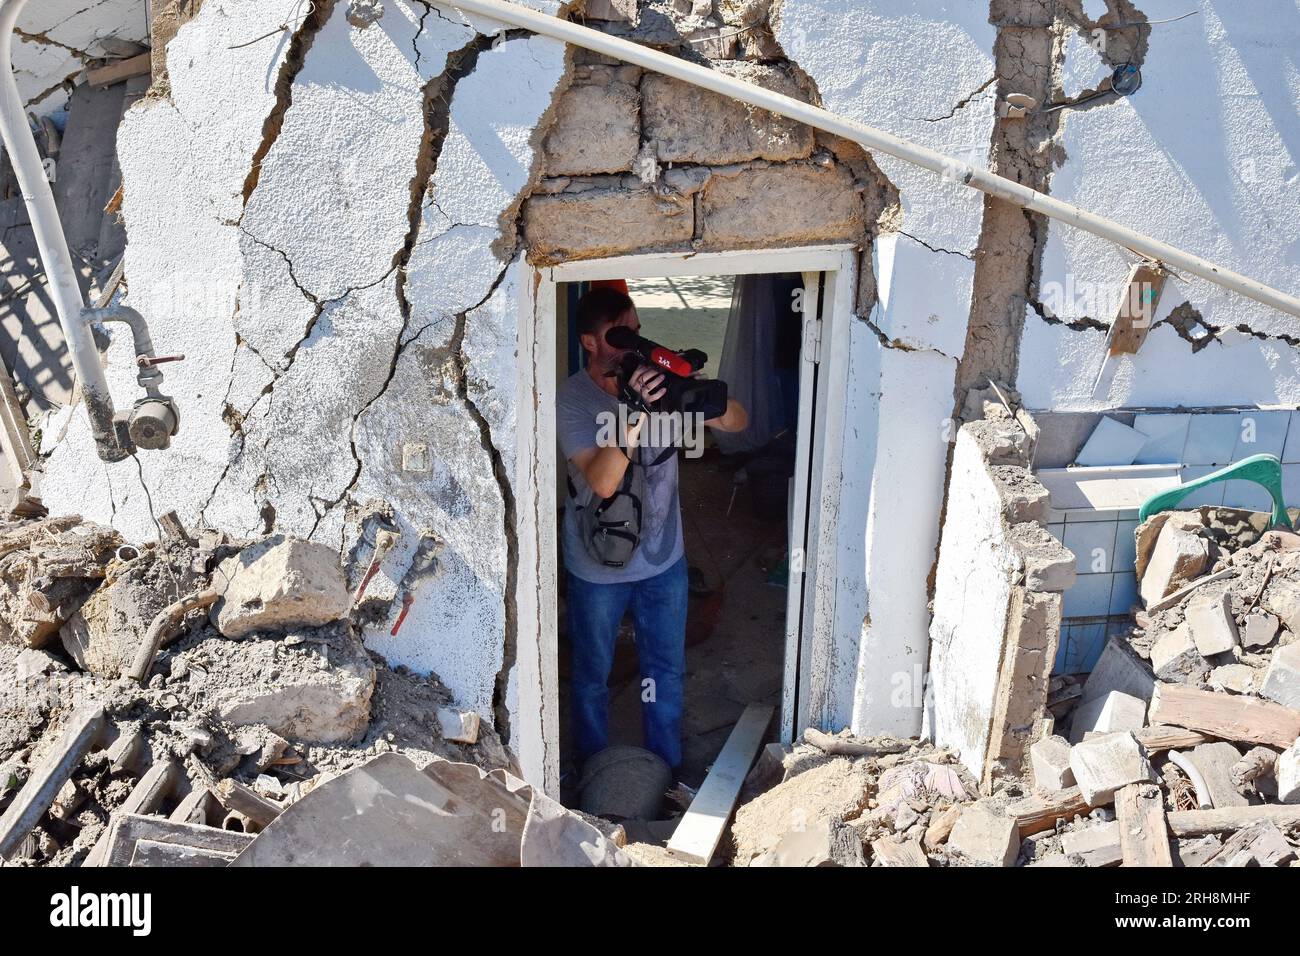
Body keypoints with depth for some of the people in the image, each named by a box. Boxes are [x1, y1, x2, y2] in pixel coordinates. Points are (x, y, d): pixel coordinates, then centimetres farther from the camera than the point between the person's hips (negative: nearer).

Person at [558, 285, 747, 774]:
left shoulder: (661, 378, -9)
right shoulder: (571, 400, -18)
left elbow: (738, 422, -9)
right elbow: (602, 482, -29)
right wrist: (634, 413, -42)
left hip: (663, 556, 3)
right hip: (597, 565, -3)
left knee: (666, 670, 18)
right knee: (592, 676, 17)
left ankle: (667, 769, 39)